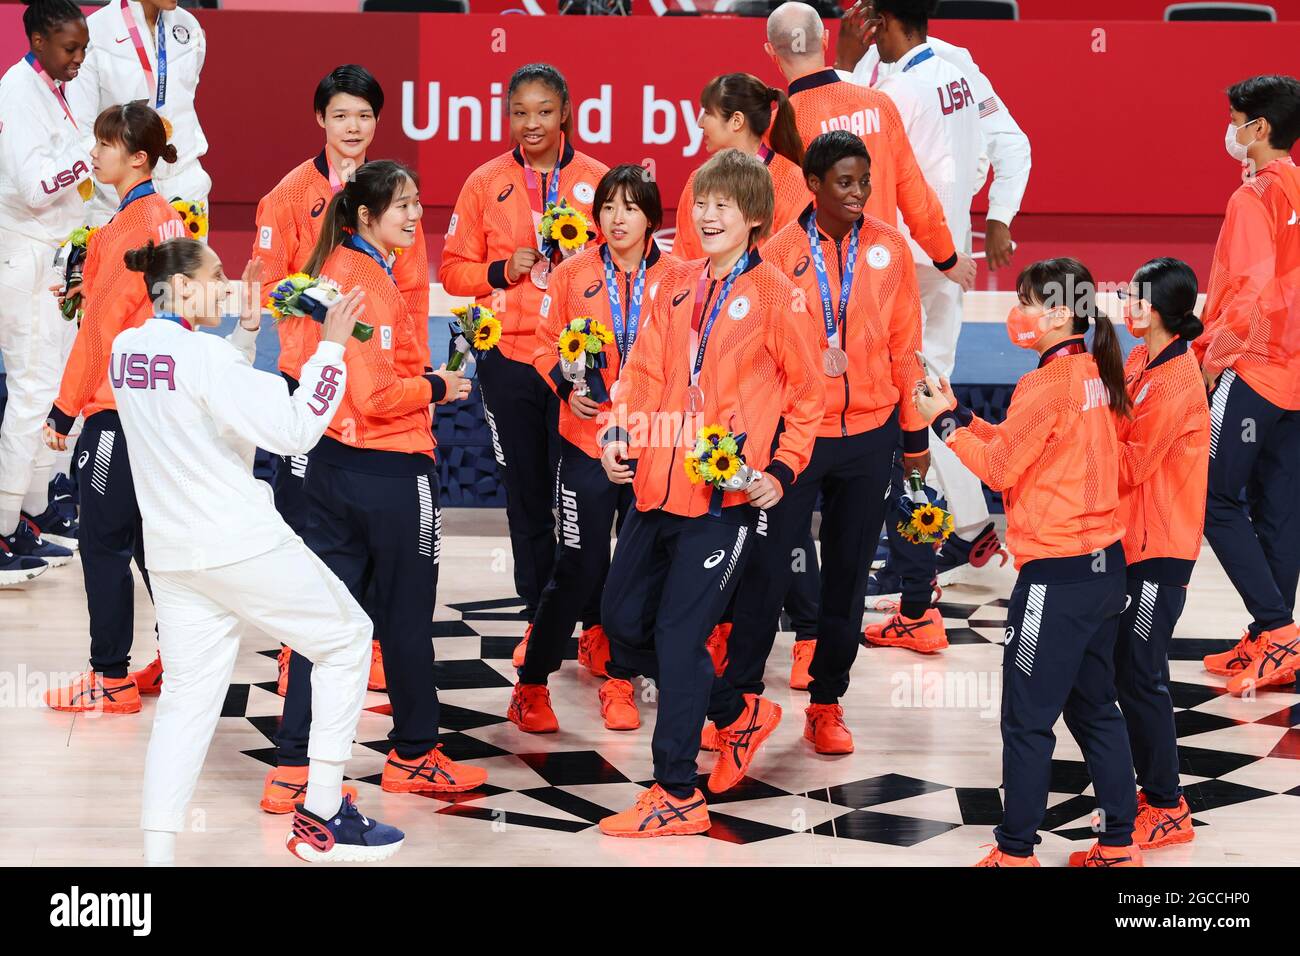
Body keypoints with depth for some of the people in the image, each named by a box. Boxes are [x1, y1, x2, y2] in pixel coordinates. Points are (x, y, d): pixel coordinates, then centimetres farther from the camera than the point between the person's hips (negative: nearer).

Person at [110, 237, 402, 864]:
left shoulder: (127, 349, 6)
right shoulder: (204, 353, -18)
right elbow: (294, 429, -21)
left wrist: (248, 327, 15)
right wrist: (332, 347, -16)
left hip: (171, 553, 8)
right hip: (240, 545, -7)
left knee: (188, 695, 9)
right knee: (346, 636, 10)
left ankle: (157, 855, -1)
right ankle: (322, 817, 10)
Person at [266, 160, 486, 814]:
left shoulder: (335, 268, 9)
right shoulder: (370, 282, -18)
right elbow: (376, 396, -22)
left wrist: (421, 378, 8)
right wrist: (438, 387, -7)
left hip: (332, 462, 8)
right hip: (391, 471, -8)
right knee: (406, 618, 8)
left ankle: (293, 767, 6)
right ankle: (415, 756, 22)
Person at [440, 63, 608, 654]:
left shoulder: (596, 180, 2)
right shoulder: (486, 183, 5)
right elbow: (453, 269, 8)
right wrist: (503, 272, -10)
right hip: (509, 360, 2)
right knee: (526, 495, 8)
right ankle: (538, 619, 18)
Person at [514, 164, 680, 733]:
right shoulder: (573, 275, 0)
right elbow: (546, 344, 6)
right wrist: (568, 388, -10)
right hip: (587, 438, -1)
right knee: (578, 565, -1)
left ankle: (619, 677, 21)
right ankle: (532, 684, 9)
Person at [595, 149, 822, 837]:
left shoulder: (776, 295, -6)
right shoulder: (678, 287, 11)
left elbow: (807, 394, 0)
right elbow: (647, 372, 14)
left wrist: (782, 471, -9)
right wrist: (621, 435, -2)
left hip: (725, 496, -7)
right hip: (659, 488, 7)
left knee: (679, 633, -8)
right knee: (623, 622, 11)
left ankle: (677, 797, 3)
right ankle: (739, 715, 31)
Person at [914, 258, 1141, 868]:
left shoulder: (1045, 385, -17)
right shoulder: (1094, 374, 8)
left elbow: (1000, 468, -10)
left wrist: (945, 423, -1)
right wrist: (962, 417, 9)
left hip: (1057, 575, -9)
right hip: (1105, 564, 9)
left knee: (1028, 719, 0)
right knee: (1096, 709, 16)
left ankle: (1015, 852, 6)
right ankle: (1118, 846, 20)